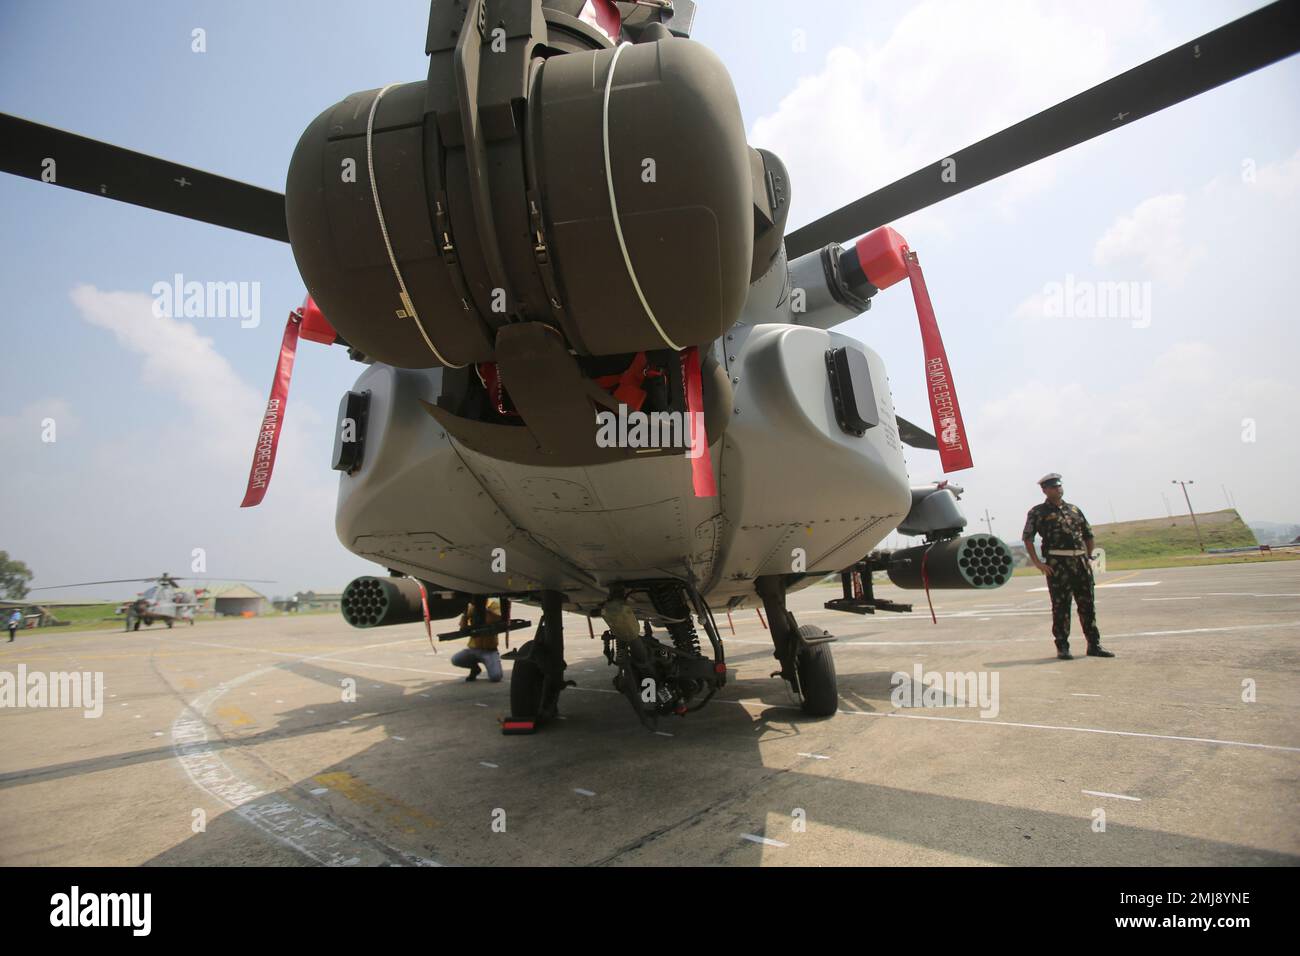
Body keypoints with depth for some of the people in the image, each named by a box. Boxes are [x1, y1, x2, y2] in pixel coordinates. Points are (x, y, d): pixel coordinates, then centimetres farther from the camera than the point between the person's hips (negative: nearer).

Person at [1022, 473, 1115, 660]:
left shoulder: (1074, 509, 17)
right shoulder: (1038, 512, 1)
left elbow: (1088, 534, 24)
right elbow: (1027, 538, -4)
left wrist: (1089, 557, 15)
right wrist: (1037, 563, -10)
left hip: (1081, 561, 5)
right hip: (1057, 564, -5)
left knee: (1088, 604, 8)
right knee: (1061, 606, 0)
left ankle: (1094, 645, 18)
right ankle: (1062, 647, 7)